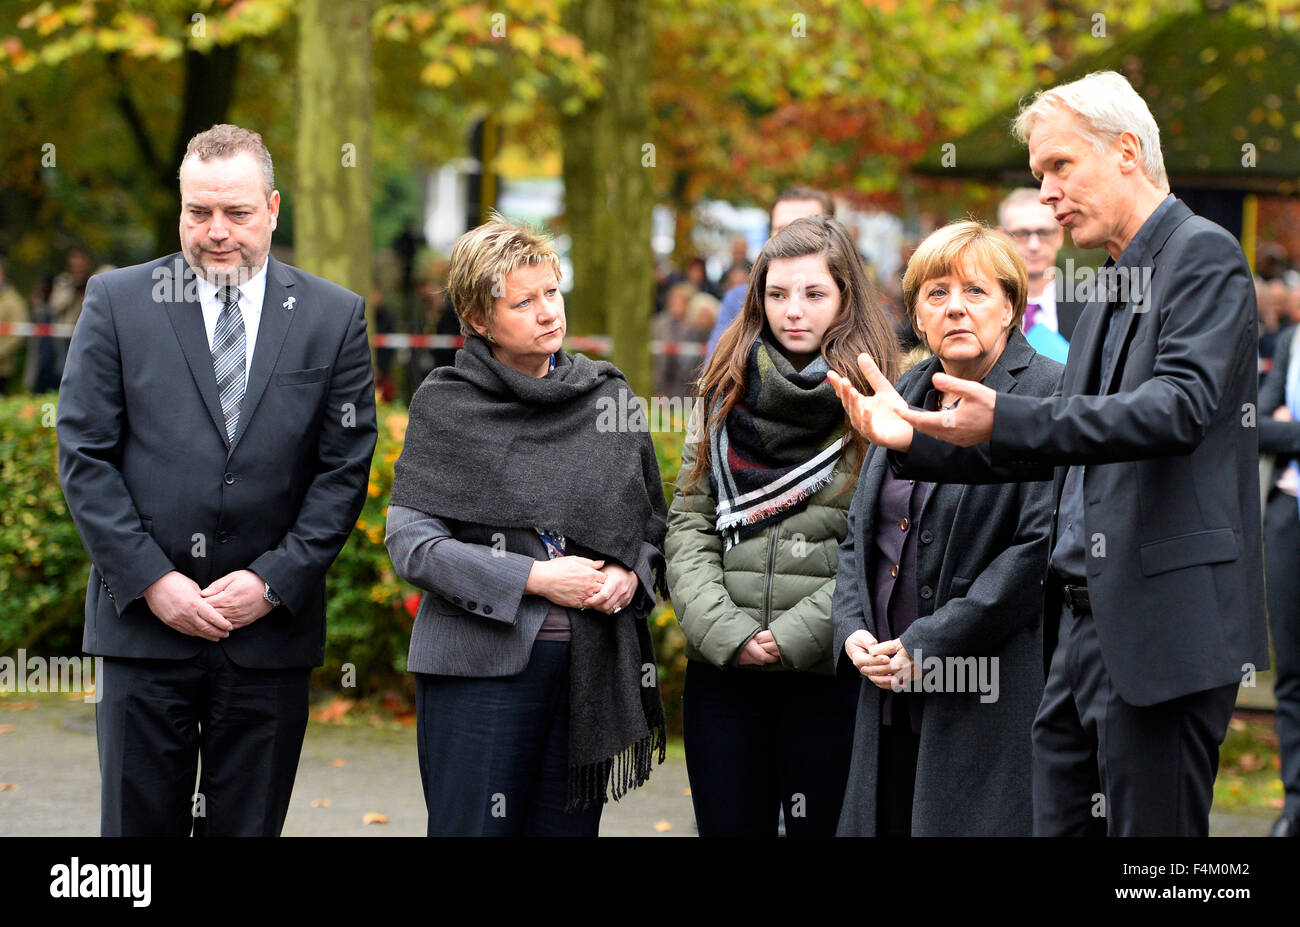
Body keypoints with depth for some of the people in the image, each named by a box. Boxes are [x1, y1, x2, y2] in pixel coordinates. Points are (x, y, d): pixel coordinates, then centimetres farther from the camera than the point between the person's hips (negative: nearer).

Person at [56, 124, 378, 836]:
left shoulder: (334, 317, 5)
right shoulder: (116, 302, 2)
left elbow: (345, 469, 2)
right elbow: (84, 456, -1)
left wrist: (271, 582, -8)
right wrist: (152, 580, -9)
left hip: (272, 627, 1)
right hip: (144, 620, -1)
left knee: (249, 827, 6)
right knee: (140, 825, 2)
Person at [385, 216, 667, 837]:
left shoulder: (608, 395, 11)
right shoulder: (445, 405, -1)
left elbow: (655, 521, 19)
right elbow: (410, 543, -7)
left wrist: (632, 573, -4)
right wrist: (533, 579, -14)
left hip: (592, 668, 3)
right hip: (482, 665, -3)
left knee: (569, 827, 5)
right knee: (475, 826, -2)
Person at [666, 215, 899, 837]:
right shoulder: (727, 393, 11)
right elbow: (688, 523, 7)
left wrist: (795, 635, -15)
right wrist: (723, 629, -7)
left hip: (828, 671, -3)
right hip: (721, 669, 3)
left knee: (821, 826, 2)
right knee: (728, 827, 8)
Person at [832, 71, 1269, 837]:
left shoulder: (1203, 256, -7)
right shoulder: (1115, 289, 21)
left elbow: (1180, 406, -22)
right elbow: (1056, 449, 23)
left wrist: (1007, 422, -30)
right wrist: (916, 439, 11)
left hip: (1167, 628, -9)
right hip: (1087, 628, 9)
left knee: (1153, 830, -7)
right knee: (1061, 824, 9)